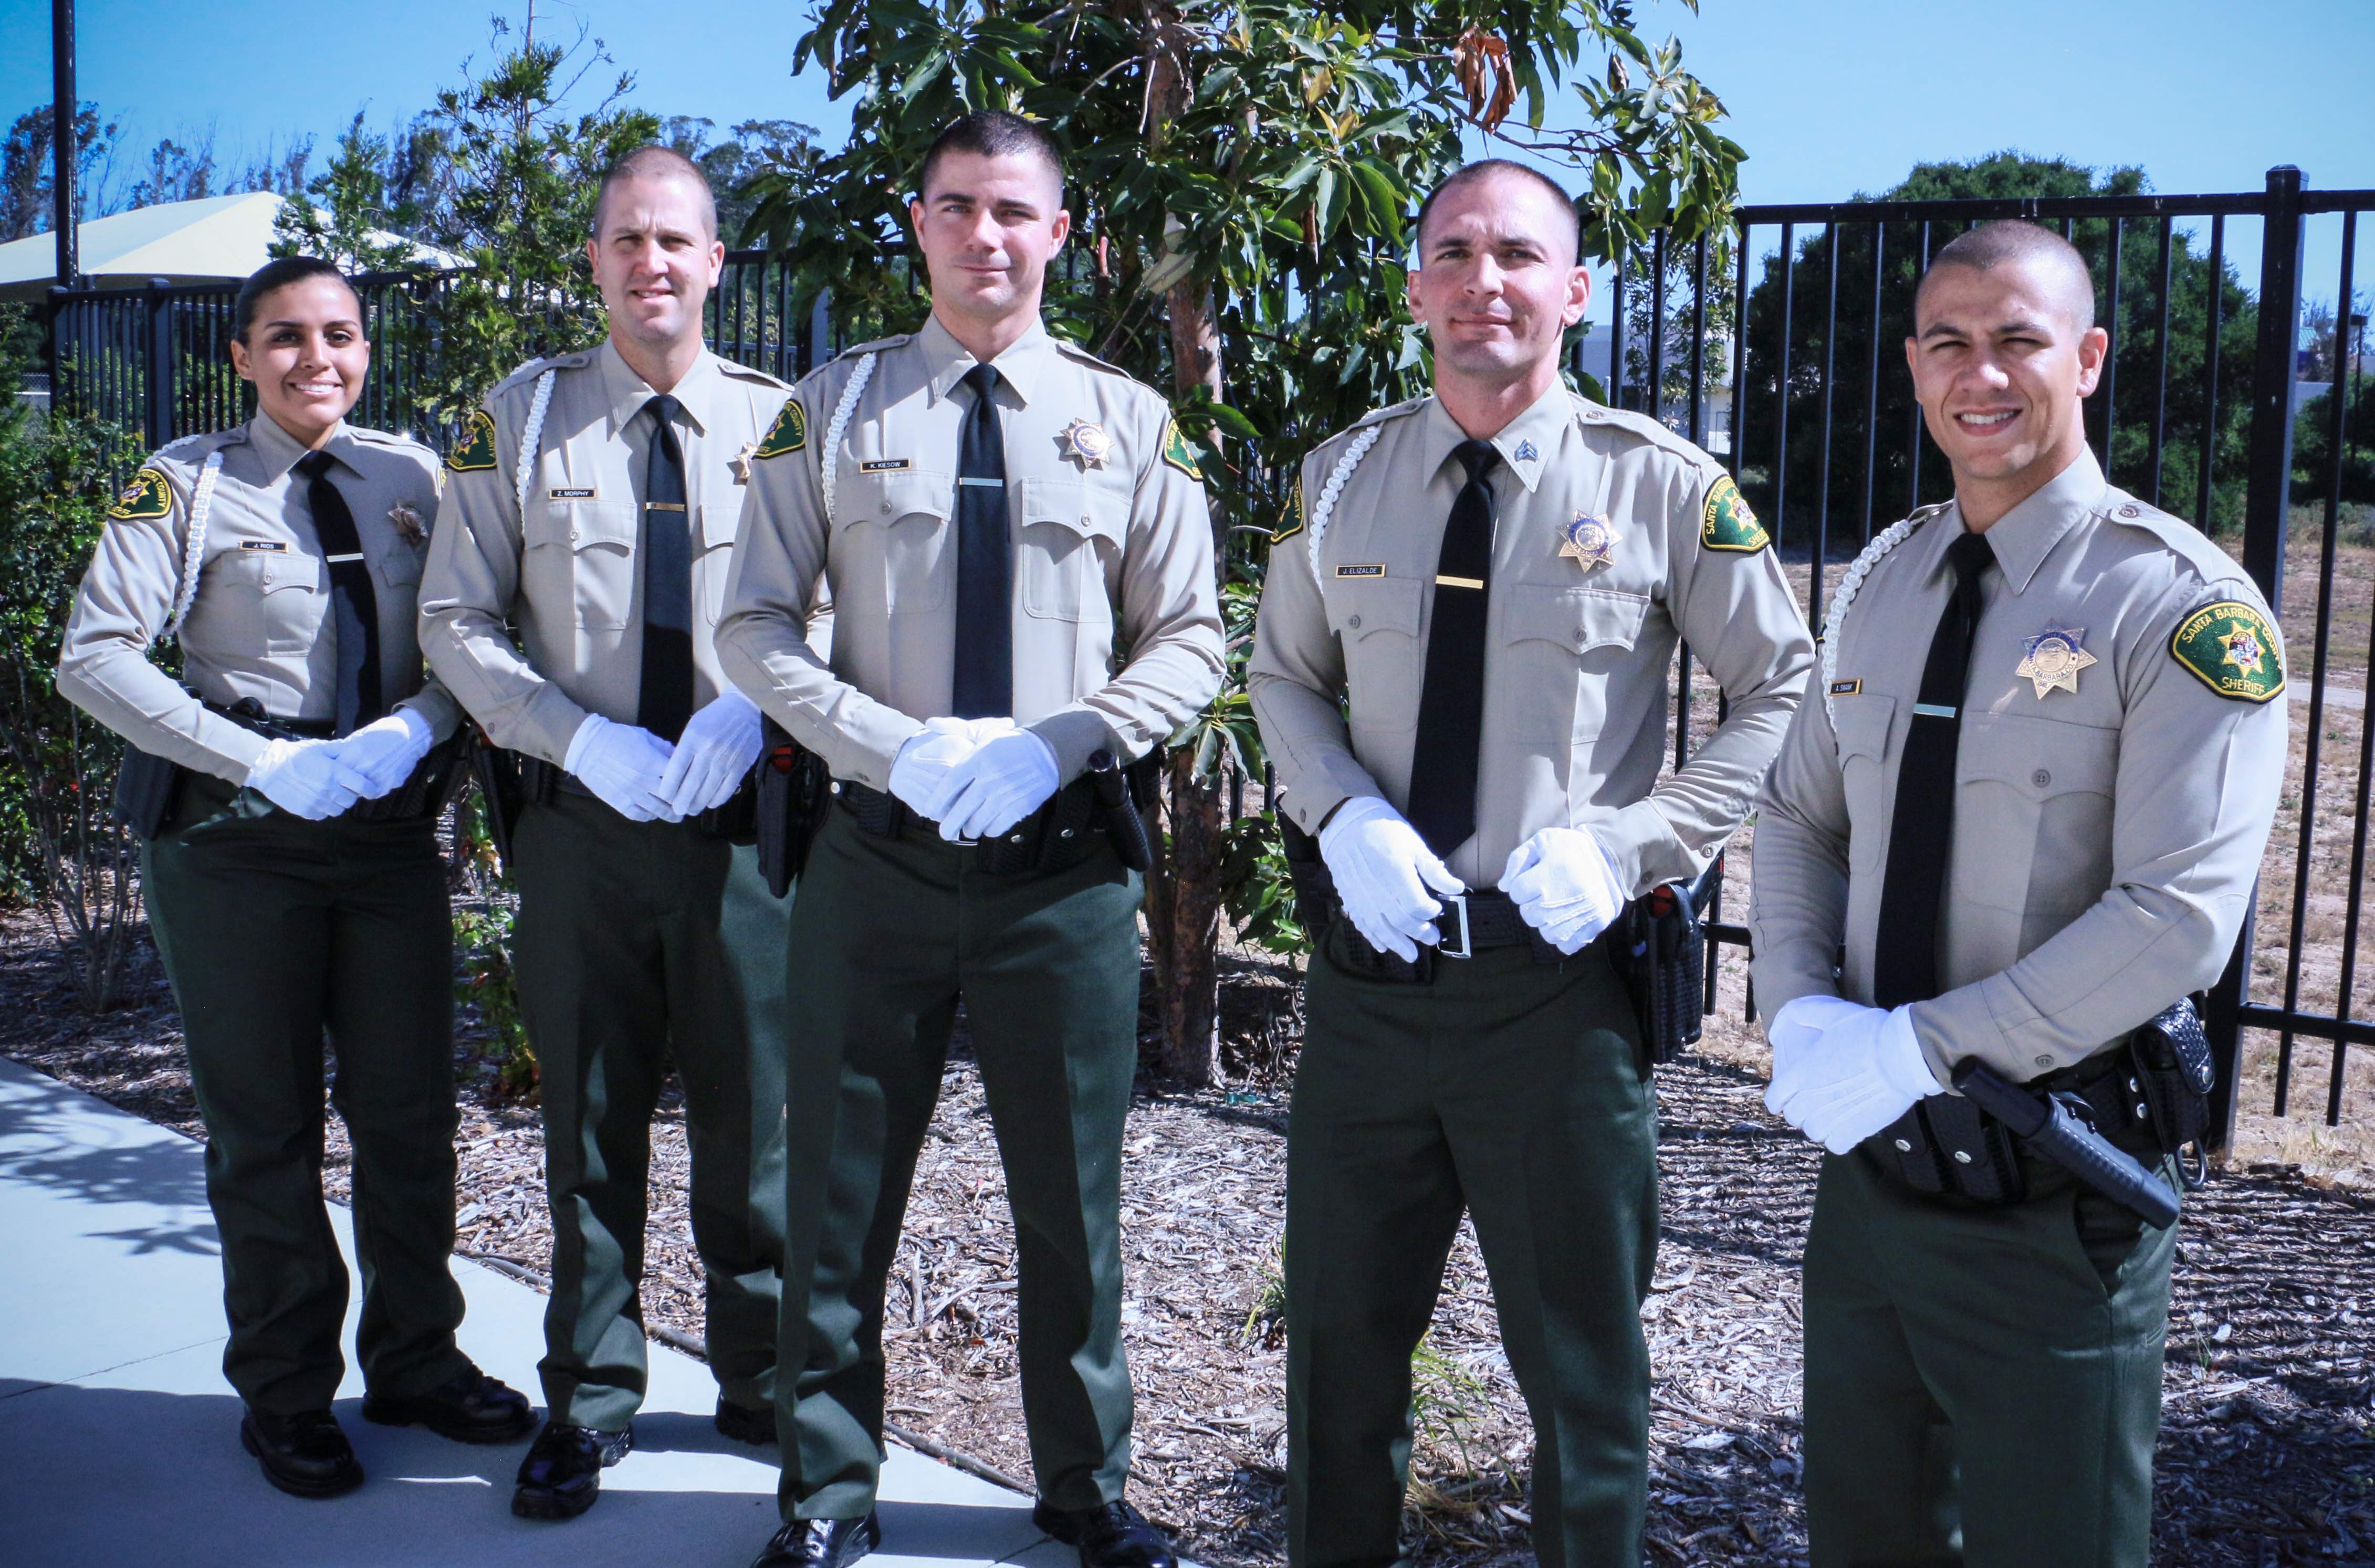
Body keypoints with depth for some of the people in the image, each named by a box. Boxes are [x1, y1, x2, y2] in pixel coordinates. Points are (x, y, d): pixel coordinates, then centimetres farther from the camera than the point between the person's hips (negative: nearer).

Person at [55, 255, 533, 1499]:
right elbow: (93, 657, -9)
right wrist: (267, 761, -15)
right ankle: (285, 1394, 23)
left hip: (391, 822, 3)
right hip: (238, 834, -3)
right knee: (264, 1122, 7)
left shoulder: (412, 479, 6)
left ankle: (414, 1360, 26)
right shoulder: (190, 484, -3)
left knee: (410, 1106, 9)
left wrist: (413, 726, -14)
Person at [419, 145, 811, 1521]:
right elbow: (458, 620, 3)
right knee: (590, 1115, 8)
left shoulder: (779, 420, 5)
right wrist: (582, 737, -10)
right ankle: (593, 1397, 23)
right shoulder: (521, 417, 5)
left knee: (752, 1109, 7)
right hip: (580, 813, 1)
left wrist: (748, 714, -13)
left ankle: (764, 1379, 26)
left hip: (740, 812, 0)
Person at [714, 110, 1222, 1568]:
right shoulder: (835, 406, 3)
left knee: (1072, 1193, 11)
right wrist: (898, 747, -14)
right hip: (880, 849, 0)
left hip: (1066, 859, 0)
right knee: (842, 1187, 9)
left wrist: (1054, 743, -12)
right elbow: (756, 626, 1)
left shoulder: (1131, 421, 5)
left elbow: (1192, 641, 5)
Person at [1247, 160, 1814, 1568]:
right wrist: (1347, 816, -7)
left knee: (1580, 1356, 11)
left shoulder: (1664, 485, -6)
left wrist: (1631, 844, -13)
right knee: (1342, 1332, 17)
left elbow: (1784, 694, -1)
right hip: (1374, 963, 3)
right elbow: (1286, 677, 13)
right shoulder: (1344, 478, 4)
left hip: (1561, 973, -3)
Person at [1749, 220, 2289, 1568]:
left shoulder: (2184, 604, -13)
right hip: (1869, 1156, 6)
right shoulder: (1883, 583, 8)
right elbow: (1799, 821, 12)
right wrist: (1800, 1013, -6)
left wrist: (1919, 1048, -22)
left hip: (2051, 1198, -5)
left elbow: (2179, 918, -21)